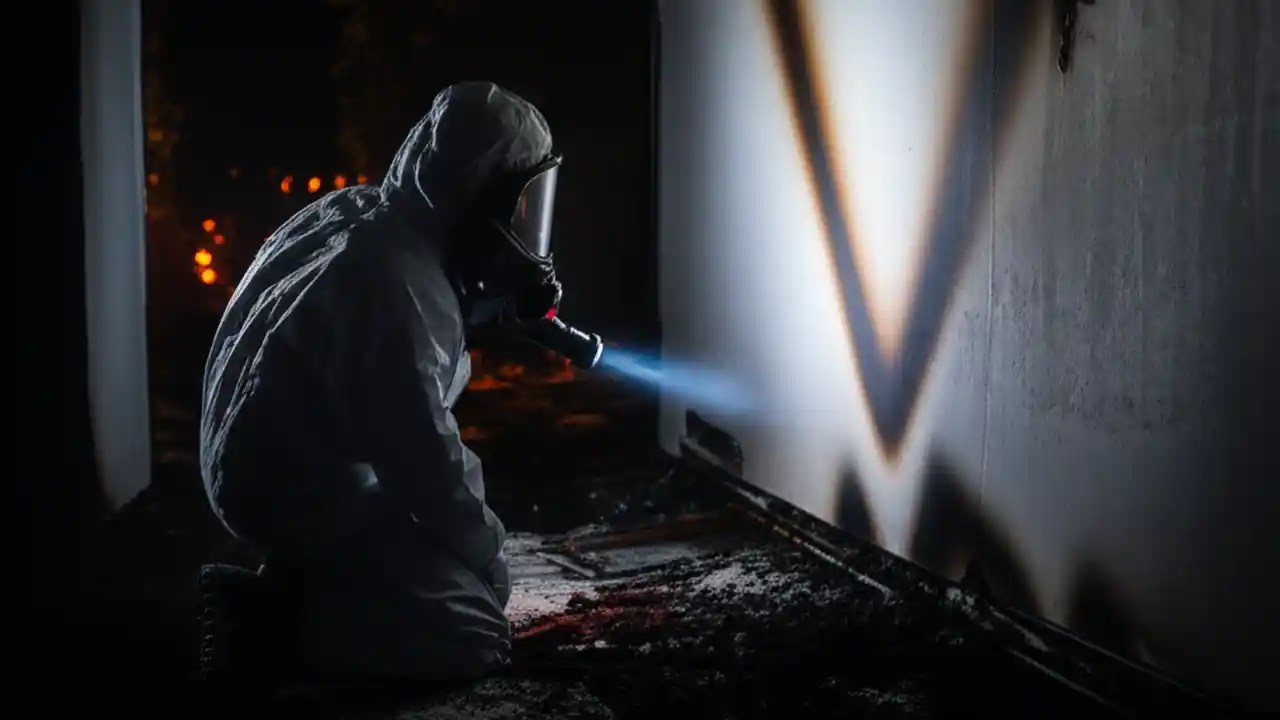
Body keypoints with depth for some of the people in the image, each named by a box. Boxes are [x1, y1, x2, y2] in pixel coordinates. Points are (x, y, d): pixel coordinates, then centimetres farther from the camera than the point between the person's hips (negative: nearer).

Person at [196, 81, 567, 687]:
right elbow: (423, 462, -26)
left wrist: (502, 301, -3)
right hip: (300, 496, -9)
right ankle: (271, 617, -4)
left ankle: (295, 586, 13)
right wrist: (488, 555, -10)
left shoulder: (359, 213, -4)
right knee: (476, 635, -9)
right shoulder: (397, 284, -31)